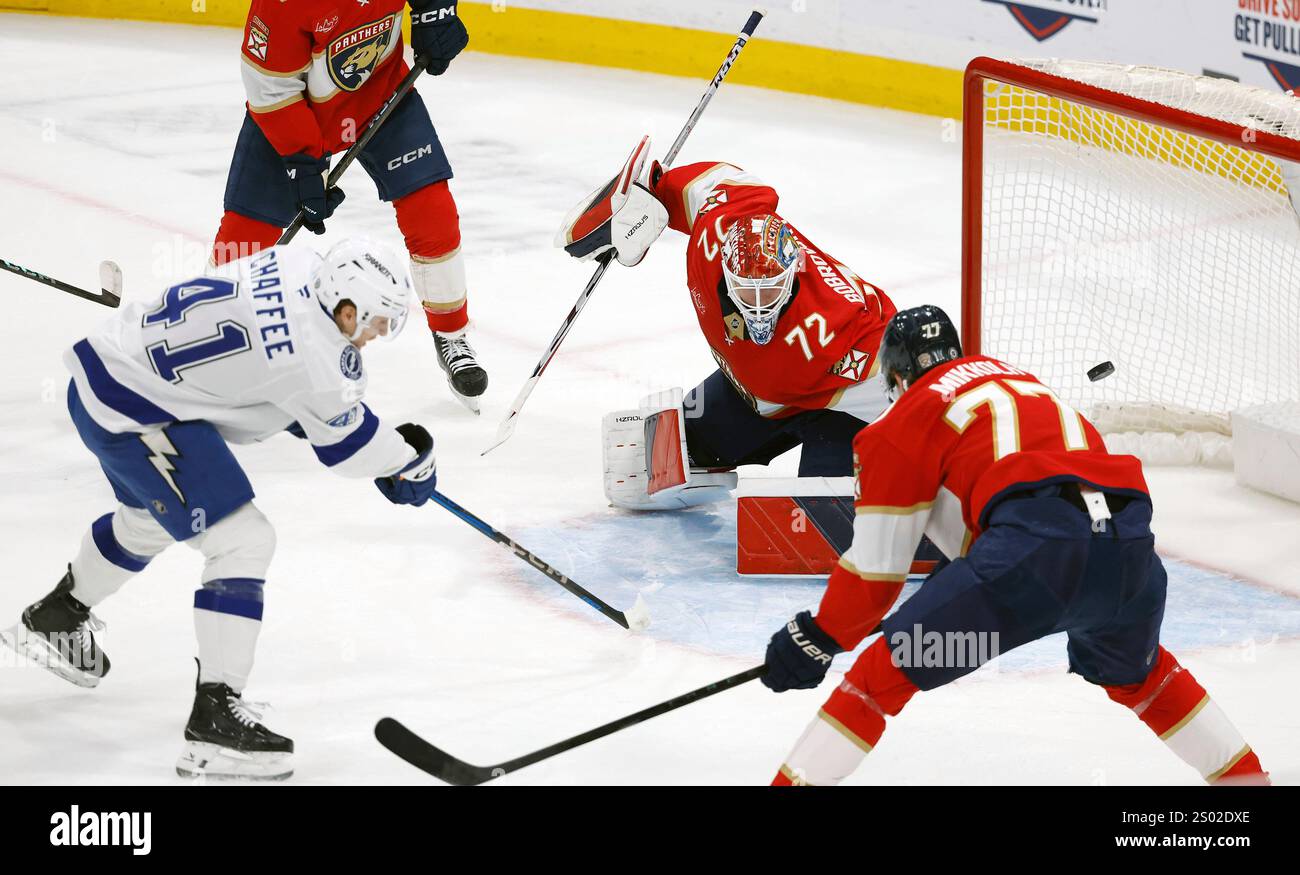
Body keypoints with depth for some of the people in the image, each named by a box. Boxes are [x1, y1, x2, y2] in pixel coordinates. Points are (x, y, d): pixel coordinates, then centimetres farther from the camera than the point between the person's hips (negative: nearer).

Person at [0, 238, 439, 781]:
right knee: (242, 544, -11)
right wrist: (409, 461, 8)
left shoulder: (299, 268, -2)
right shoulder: (311, 355, -26)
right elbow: (344, 443, -9)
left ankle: (55, 618, 58)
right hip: (135, 416, -10)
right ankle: (215, 716, -13)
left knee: (149, 522, 34)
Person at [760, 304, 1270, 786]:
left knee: (889, 668, 4)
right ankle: (1244, 774, 39)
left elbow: (876, 570, 14)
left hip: (1036, 547, -6)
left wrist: (816, 641, 27)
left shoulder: (903, 423, 17)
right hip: (1130, 540, 6)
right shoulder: (1020, 380, 36)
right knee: (1132, 669, 36)